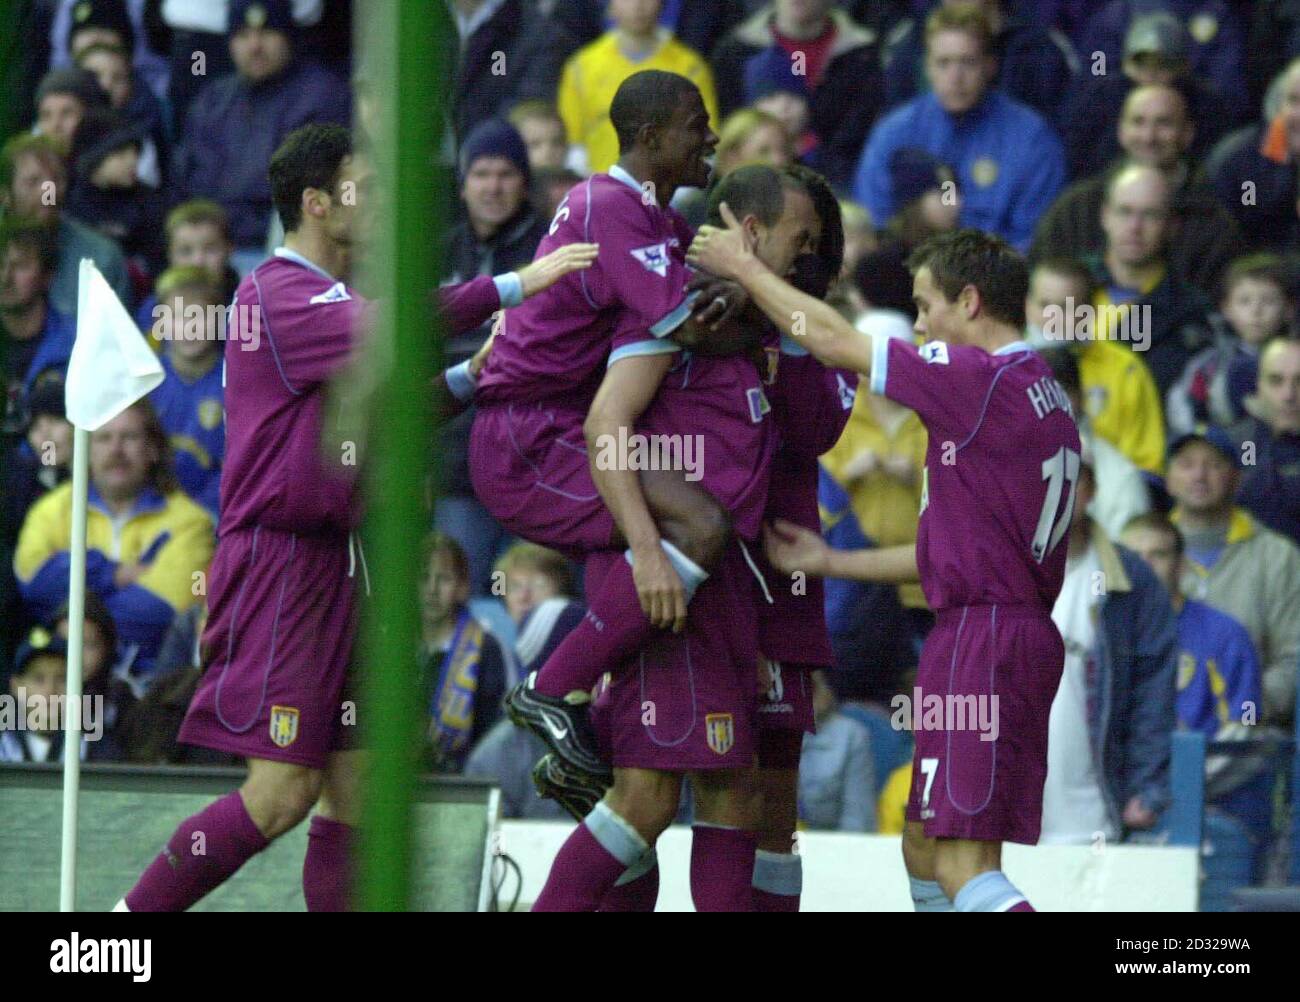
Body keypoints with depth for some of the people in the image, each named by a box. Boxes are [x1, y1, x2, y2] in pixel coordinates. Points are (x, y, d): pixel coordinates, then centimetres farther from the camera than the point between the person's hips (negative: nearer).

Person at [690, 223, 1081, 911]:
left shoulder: (985, 379, -12)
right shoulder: (1045, 397, 18)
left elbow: (835, 343, -6)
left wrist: (743, 268, 8)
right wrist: (830, 564, 27)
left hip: (981, 636, -10)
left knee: (963, 868, -15)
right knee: (925, 850, 17)